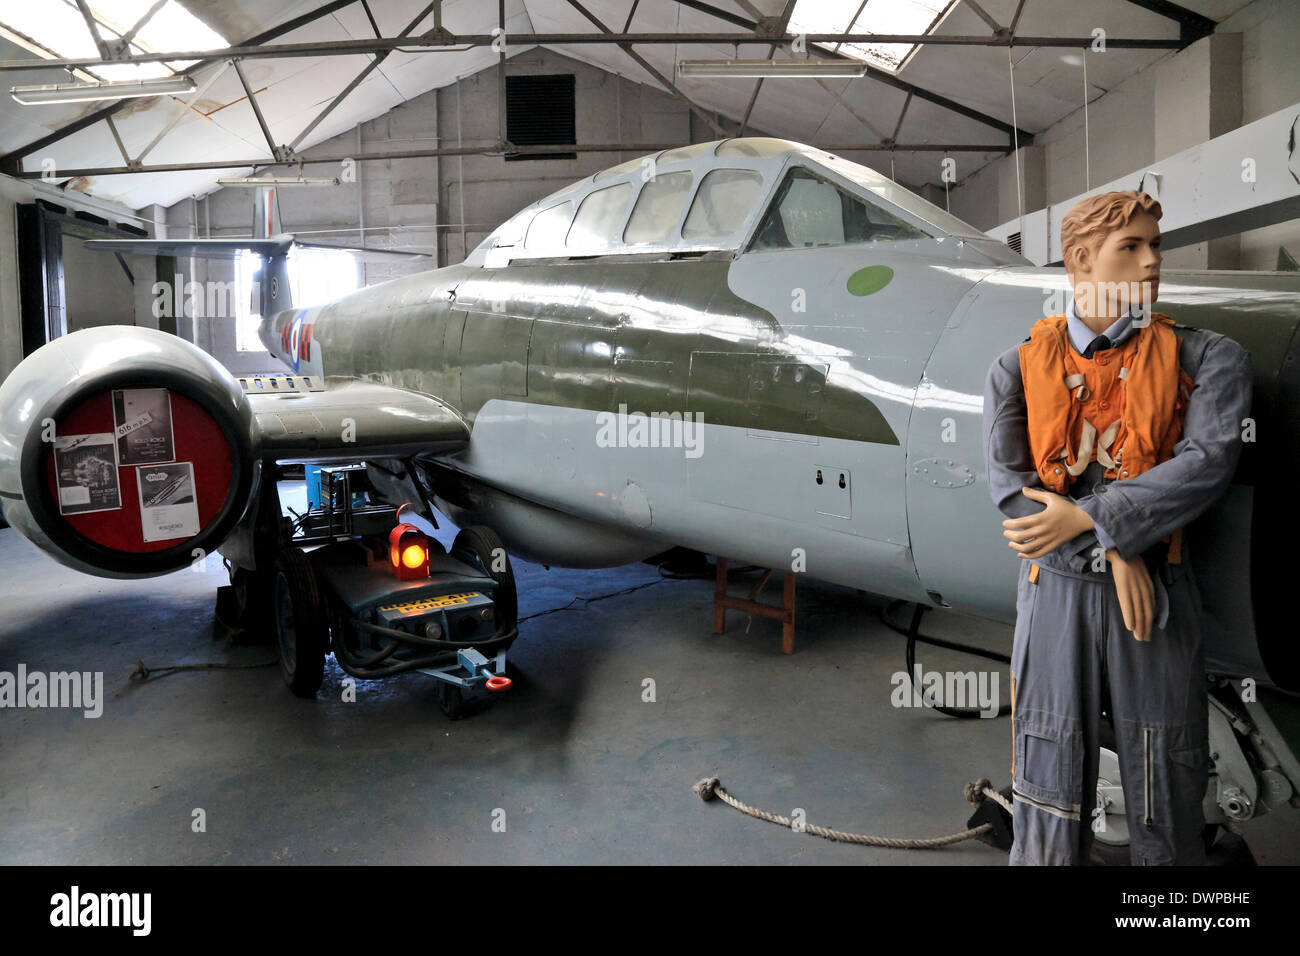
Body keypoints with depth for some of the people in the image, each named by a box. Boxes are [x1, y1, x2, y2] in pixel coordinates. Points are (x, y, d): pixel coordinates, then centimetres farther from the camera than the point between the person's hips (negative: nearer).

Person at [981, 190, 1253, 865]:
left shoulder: (1206, 359, 3)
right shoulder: (1019, 367, 3)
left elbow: (1209, 461, -13)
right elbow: (1008, 484, -7)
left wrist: (1083, 518, -19)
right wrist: (1115, 548, -15)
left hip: (1158, 596, 1)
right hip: (1057, 591, 0)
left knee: (1167, 820, 12)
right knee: (1046, 826, 8)